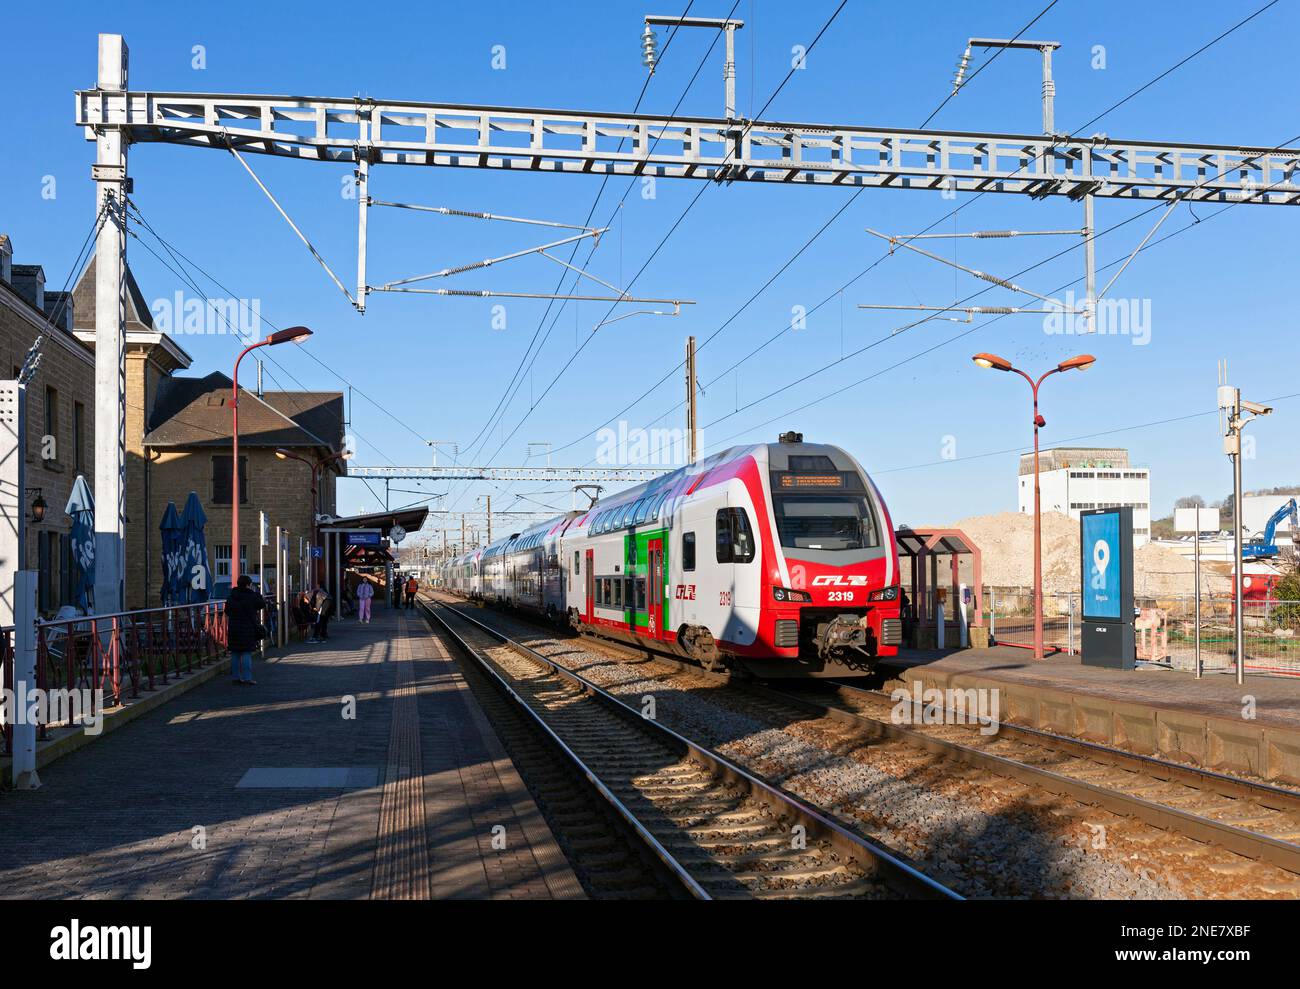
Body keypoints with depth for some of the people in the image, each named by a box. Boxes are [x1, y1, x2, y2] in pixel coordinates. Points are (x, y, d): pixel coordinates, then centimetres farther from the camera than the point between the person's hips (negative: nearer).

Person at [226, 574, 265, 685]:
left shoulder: (231, 597, 8)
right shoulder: (252, 596, -8)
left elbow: (227, 615, 12)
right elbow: (262, 606, 6)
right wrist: (257, 594, 13)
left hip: (233, 629, 5)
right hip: (247, 629, -4)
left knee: (235, 654, 9)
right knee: (246, 653, -2)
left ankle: (235, 678, 12)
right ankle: (247, 678, -4)